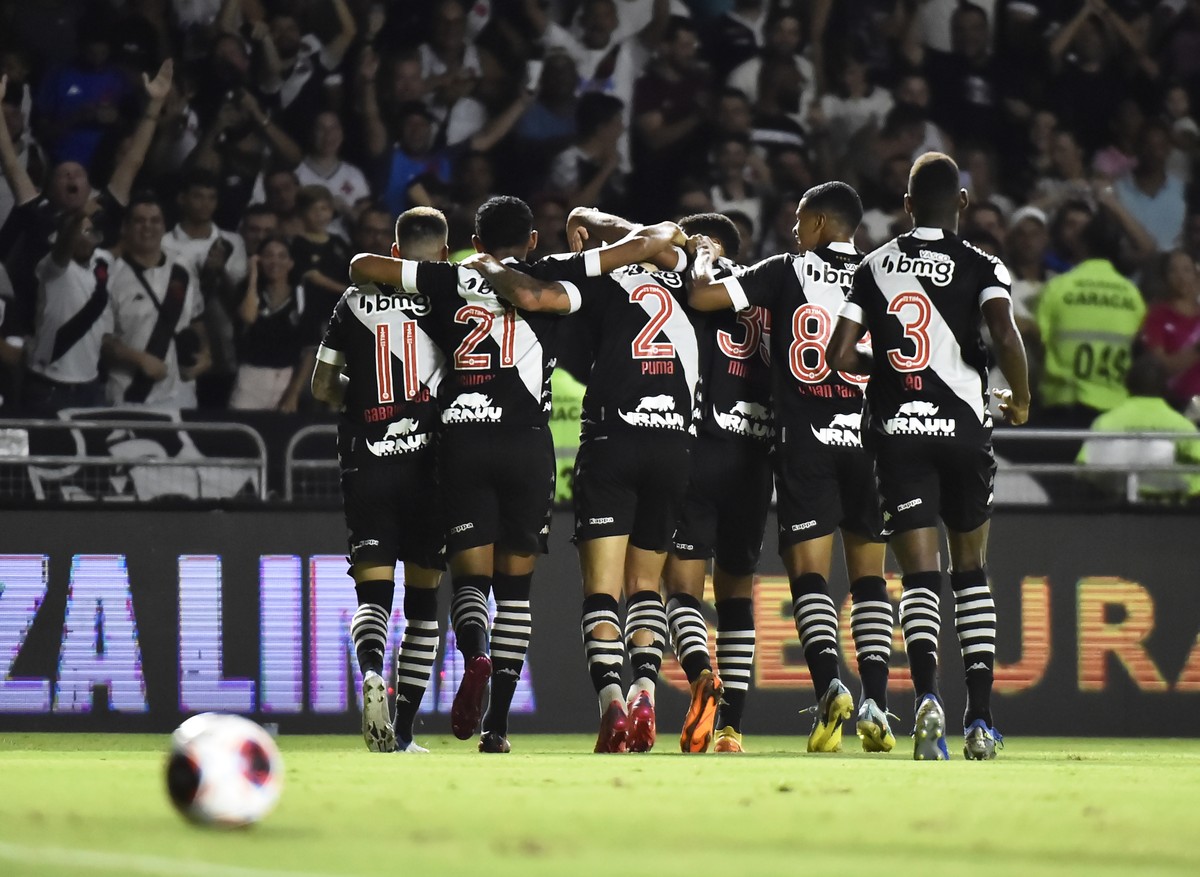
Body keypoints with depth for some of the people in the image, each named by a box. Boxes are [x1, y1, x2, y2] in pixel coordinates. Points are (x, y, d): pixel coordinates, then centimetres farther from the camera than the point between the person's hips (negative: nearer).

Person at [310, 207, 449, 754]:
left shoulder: (357, 301, 6)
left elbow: (322, 387, 9)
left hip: (367, 461, 1)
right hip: (429, 461, -1)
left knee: (373, 594, 0)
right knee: (423, 599, 9)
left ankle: (371, 673, -31)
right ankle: (403, 729, 6)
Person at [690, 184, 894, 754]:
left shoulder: (788, 272, 2)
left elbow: (701, 297, -1)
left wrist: (699, 261, 17)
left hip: (805, 440, -2)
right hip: (869, 438, 2)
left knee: (809, 573, -2)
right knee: (868, 574, 7)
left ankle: (829, 685, -24)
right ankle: (876, 704, -2)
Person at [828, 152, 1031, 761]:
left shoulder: (874, 267, 7)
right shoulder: (981, 268, -1)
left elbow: (840, 355, 2)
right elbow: (1005, 336, -18)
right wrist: (1020, 399, 0)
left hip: (896, 434, 1)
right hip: (961, 427, -1)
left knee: (920, 575, -1)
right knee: (971, 572, 14)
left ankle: (927, 693, -28)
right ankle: (980, 717, 10)